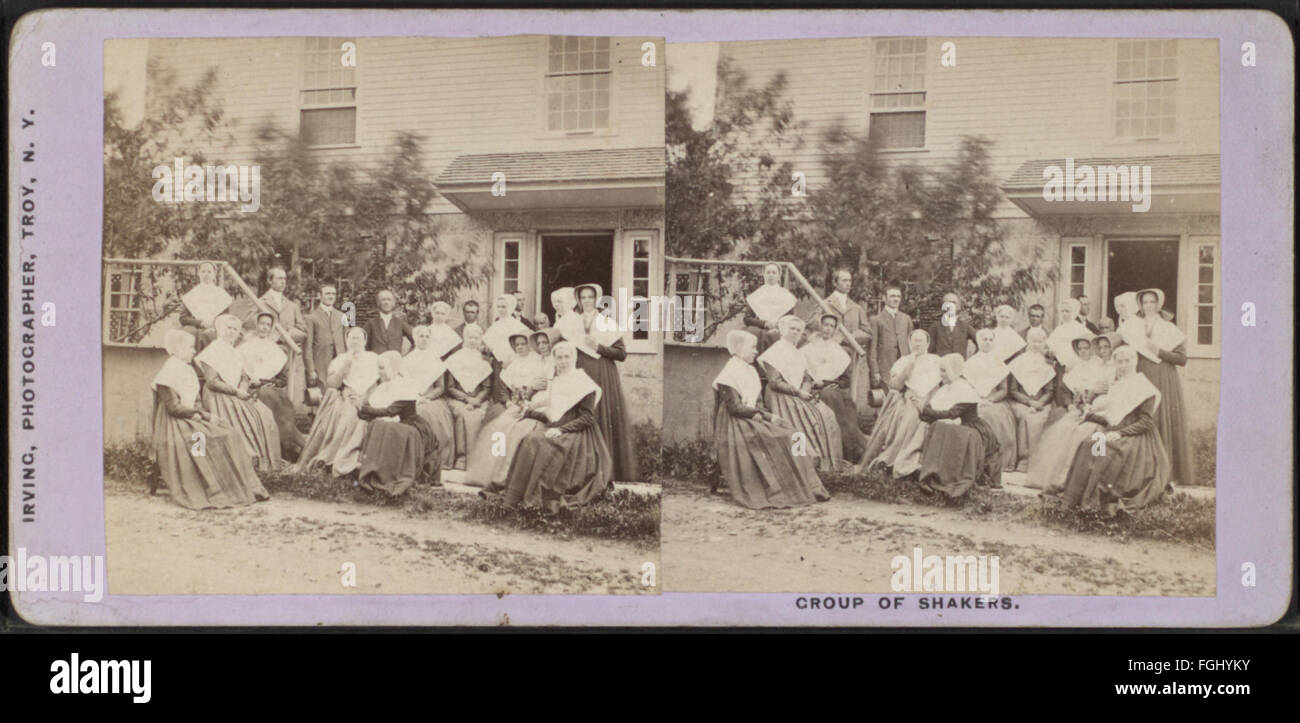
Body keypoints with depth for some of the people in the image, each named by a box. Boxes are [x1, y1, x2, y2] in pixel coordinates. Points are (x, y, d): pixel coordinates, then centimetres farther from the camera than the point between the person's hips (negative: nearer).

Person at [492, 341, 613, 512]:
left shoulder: (583, 383, -2)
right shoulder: (555, 382, 20)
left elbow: (587, 418, -10)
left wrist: (561, 429, -19)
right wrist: (528, 412, 12)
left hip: (577, 434, -6)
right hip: (556, 430, 6)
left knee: (541, 444, -33)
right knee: (530, 440, -25)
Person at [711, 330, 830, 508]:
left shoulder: (750, 371, 17)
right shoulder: (730, 373, -10)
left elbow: (757, 403, 15)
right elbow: (735, 408, -18)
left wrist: (761, 414, -9)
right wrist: (766, 416, -17)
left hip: (752, 419, 8)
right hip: (735, 424, -8)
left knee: (786, 431, -14)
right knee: (772, 438, -28)